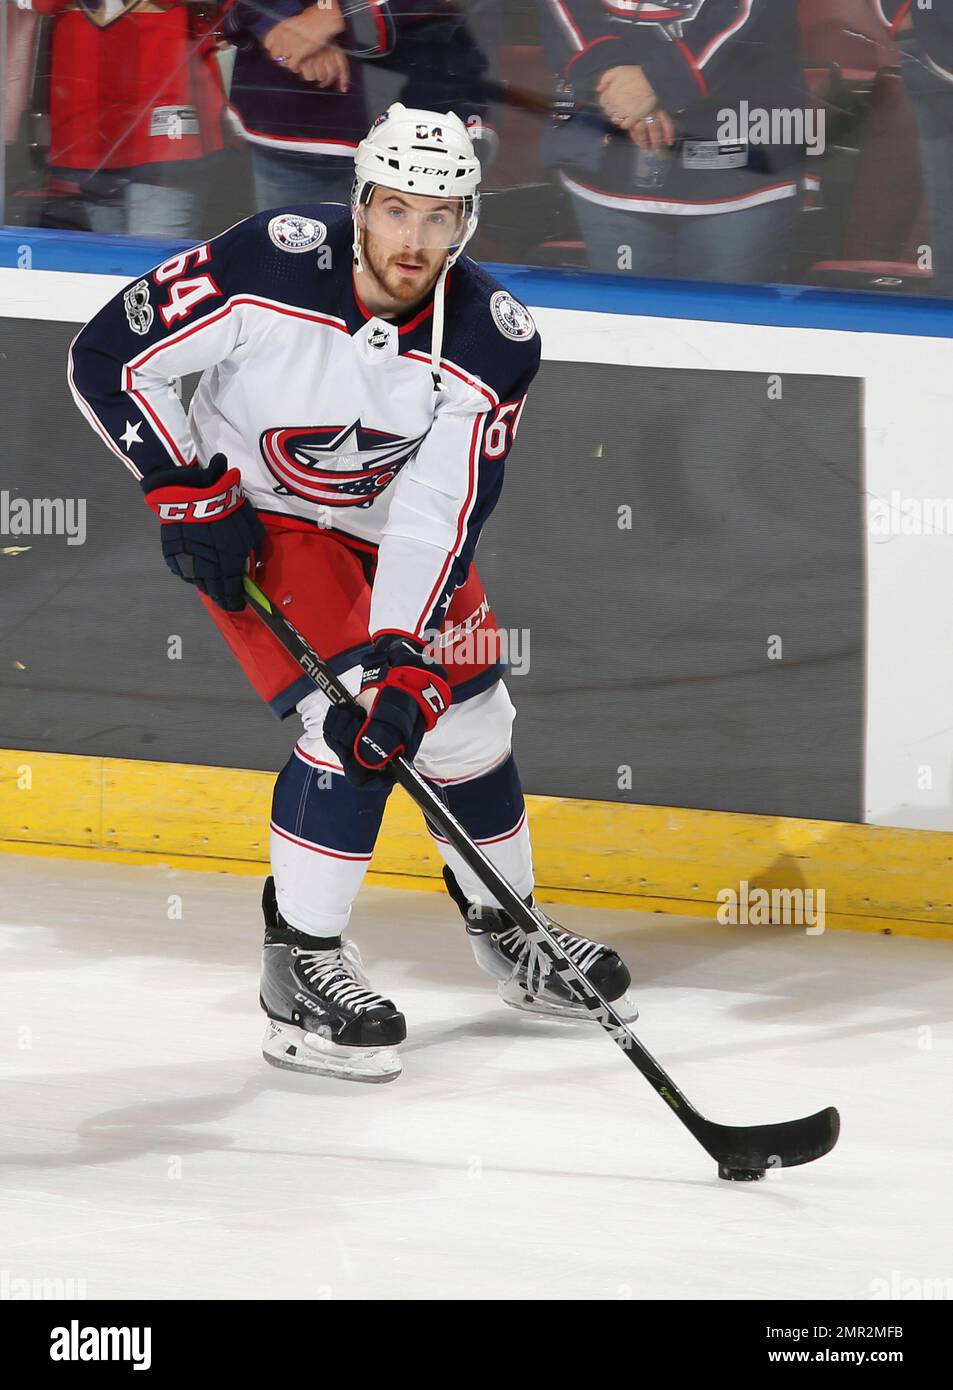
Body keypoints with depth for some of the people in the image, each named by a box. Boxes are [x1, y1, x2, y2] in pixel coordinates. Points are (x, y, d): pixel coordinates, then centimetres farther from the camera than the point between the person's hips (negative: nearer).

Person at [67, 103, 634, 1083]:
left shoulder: (491, 346, -22)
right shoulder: (269, 268, -30)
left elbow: (440, 522, -23)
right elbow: (108, 359, -22)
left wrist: (402, 661, -33)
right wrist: (187, 491, -22)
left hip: (393, 517, 4)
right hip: (256, 514, -4)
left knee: (462, 717, 8)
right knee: (350, 722, -20)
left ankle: (500, 917, 35)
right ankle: (300, 964, -9)